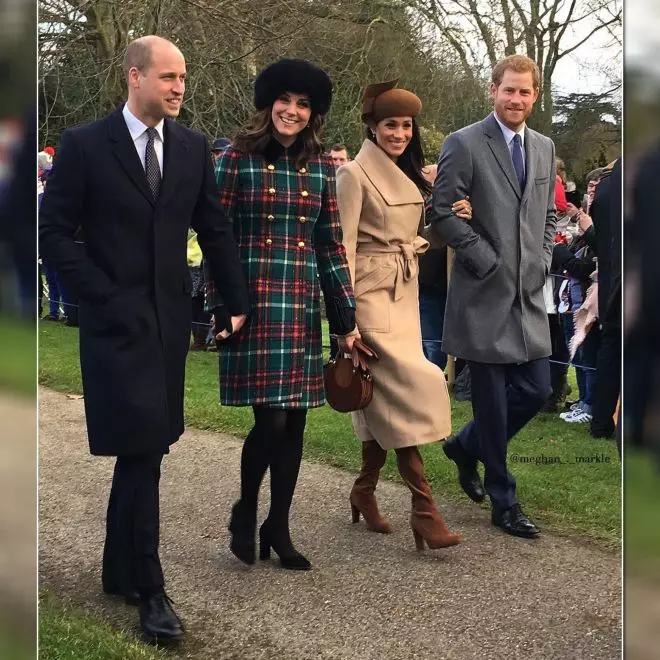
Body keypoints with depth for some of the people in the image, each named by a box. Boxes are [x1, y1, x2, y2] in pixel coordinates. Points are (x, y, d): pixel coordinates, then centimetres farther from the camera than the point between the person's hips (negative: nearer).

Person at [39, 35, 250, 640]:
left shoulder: (192, 147, 6)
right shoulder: (85, 145, -5)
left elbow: (215, 231, 11)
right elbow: (55, 231, -4)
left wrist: (239, 305, 9)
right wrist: (102, 295, -10)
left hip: (171, 318, 4)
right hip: (116, 320, -4)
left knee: (143, 451, 11)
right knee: (142, 451, -7)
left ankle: (120, 570, 26)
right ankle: (148, 588, 4)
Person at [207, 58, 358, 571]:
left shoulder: (321, 167, 9)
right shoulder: (238, 159, -1)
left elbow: (332, 245, 10)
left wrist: (347, 318, 6)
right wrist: (222, 309, -8)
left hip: (302, 305, 4)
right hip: (253, 303, -4)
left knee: (294, 420, 7)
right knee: (271, 418, -9)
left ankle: (278, 528, 21)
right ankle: (245, 511, 17)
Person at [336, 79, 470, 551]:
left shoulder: (409, 175, 13)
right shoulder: (355, 174, -9)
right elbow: (344, 248, -12)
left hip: (405, 293, 7)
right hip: (371, 294, -7)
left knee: (385, 396, 8)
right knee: (413, 387, -15)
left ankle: (365, 491, 22)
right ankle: (424, 508, -12)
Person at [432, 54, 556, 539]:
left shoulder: (545, 148, 12)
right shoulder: (464, 144, -7)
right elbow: (444, 214, -10)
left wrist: (543, 261, 6)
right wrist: (488, 261, -12)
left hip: (529, 294, 6)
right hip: (485, 294, -6)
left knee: (537, 391, 7)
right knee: (492, 400, 2)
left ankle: (466, 446, 32)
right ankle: (504, 502, 15)